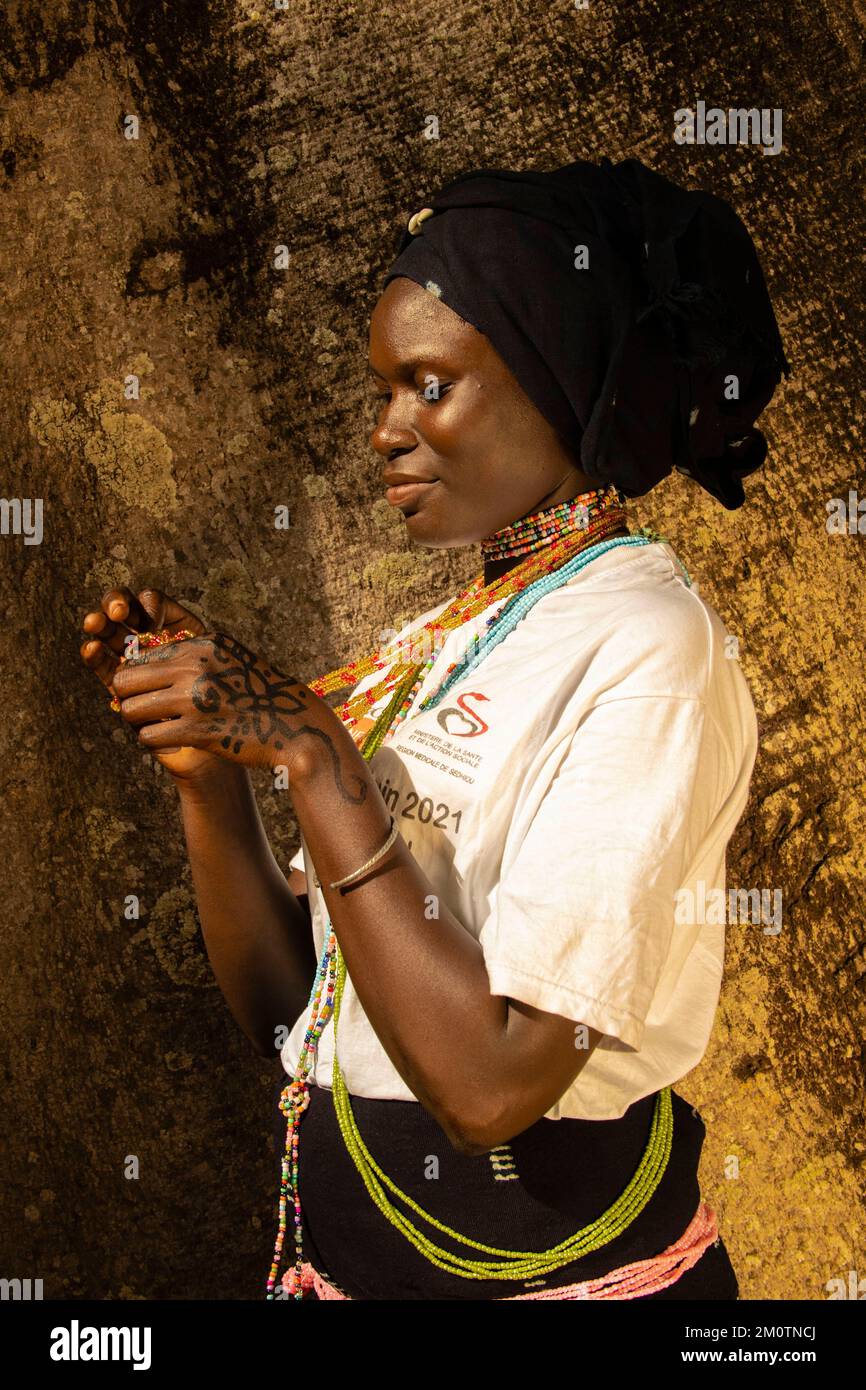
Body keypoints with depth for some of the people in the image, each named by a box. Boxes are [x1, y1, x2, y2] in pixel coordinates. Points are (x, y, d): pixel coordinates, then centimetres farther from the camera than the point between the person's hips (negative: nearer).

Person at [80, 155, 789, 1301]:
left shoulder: (647, 647, -18)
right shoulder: (440, 647, 4)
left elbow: (490, 1086, -26)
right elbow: (286, 1009, 3)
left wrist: (308, 752, -23)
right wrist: (206, 766, -10)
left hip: (547, 1258, -7)